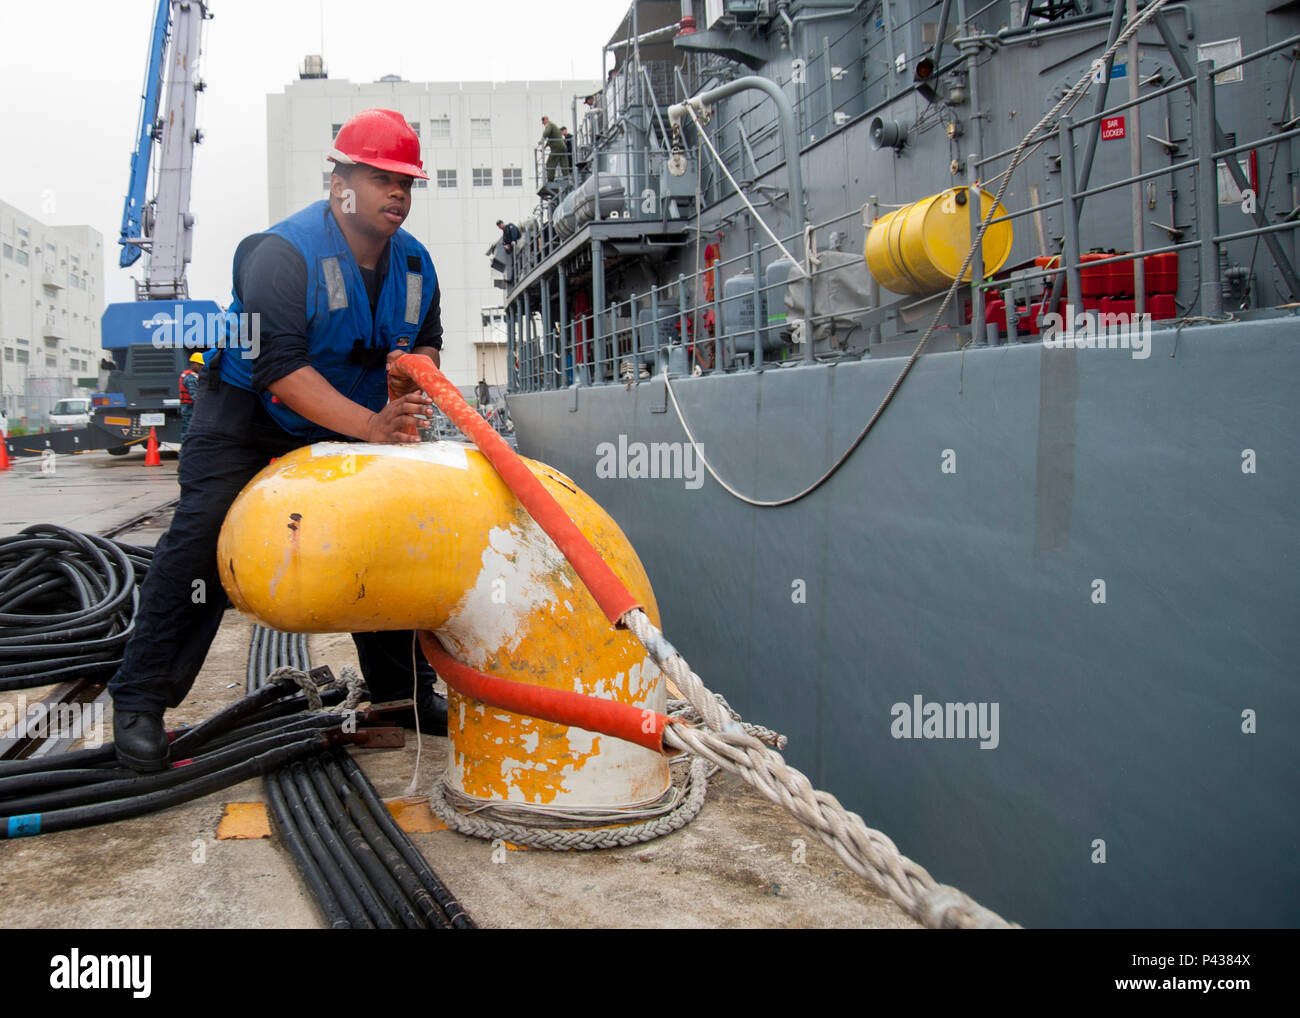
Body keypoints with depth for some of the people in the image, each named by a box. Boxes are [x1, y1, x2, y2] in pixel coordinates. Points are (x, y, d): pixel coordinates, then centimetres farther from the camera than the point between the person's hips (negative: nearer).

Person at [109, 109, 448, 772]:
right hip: (248, 413, -6)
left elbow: (427, 343, 7)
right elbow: (279, 370, -34)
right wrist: (371, 425, -41)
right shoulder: (283, 253, -26)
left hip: (346, 423, 6)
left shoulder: (414, 262, -4)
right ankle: (140, 702, -7)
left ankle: (404, 690, 15)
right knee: (204, 536, -17)